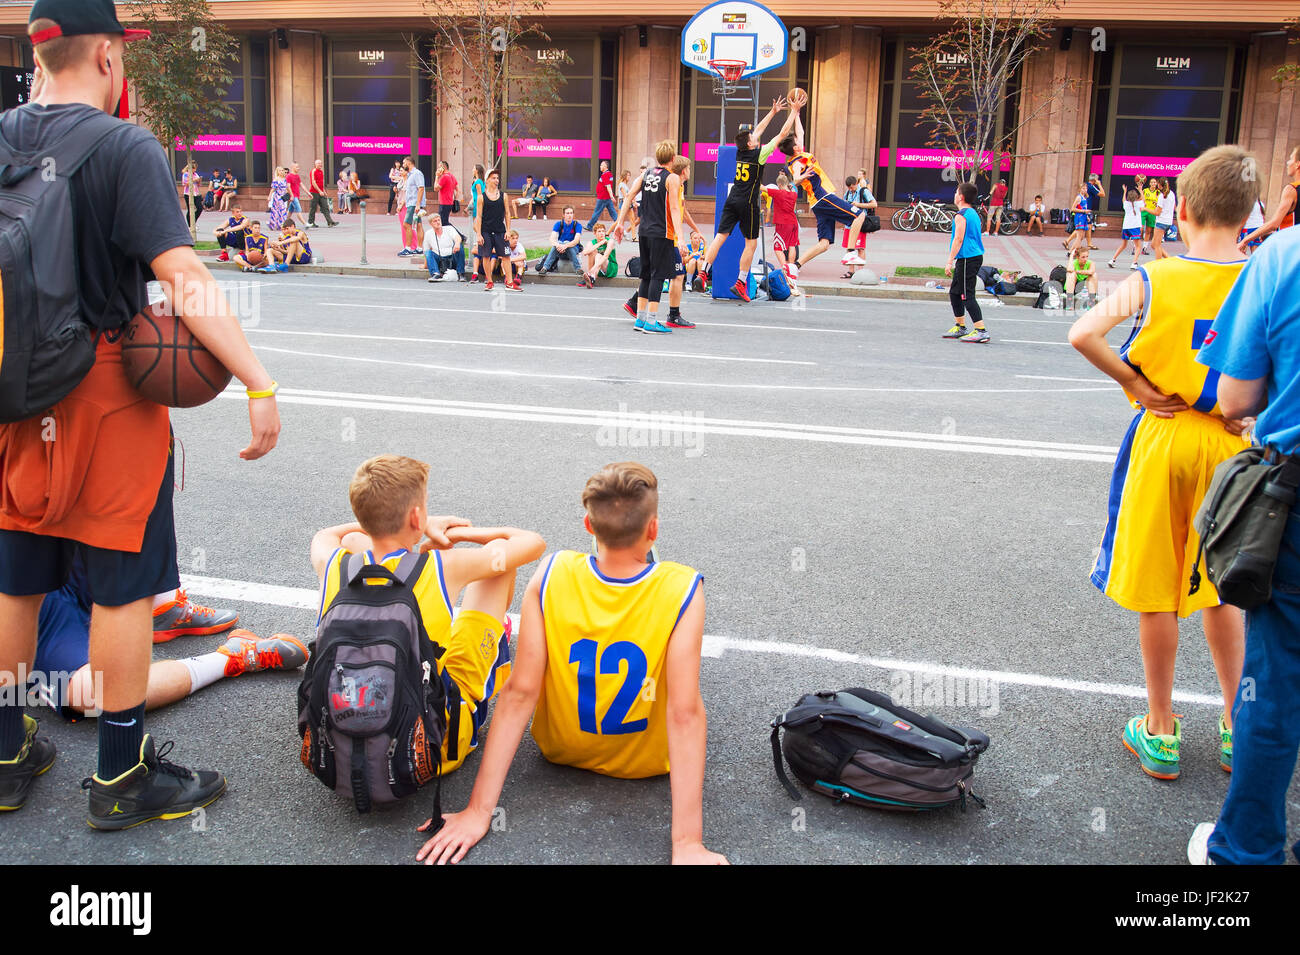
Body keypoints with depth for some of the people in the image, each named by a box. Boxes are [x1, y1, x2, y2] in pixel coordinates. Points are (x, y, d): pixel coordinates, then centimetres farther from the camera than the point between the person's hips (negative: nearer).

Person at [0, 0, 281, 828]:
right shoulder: (126, 147, -13)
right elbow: (183, 276, -23)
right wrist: (260, 384, -24)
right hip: (107, 395, -6)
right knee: (123, 587, 4)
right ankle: (122, 778, 16)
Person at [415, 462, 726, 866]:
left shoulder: (551, 576, -25)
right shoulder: (682, 590, -30)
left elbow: (519, 693, -23)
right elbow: (685, 716, -32)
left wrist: (479, 811, -18)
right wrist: (687, 844, -27)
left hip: (562, 750, 2)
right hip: (646, 764, -1)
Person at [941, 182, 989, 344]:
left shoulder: (960, 215, -12)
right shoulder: (974, 213, 17)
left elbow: (958, 239, -18)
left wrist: (950, 261, -18)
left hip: (967, 258, -10)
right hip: (976, 256, 10)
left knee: (967, 296, -11)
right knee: (955, 293, 18)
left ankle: (981, 331, -15)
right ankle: (960, 327, 26)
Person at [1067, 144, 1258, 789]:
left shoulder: (1154, 281, -10)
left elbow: (1082, 335, -22)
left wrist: (1136, 385, -11)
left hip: (1163, 439, -3)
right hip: (1231, 446, 3)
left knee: (1155, 594, 9)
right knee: (1221, 590, 19)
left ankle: (1160, 734, 19)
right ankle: (1237, 730, 29)